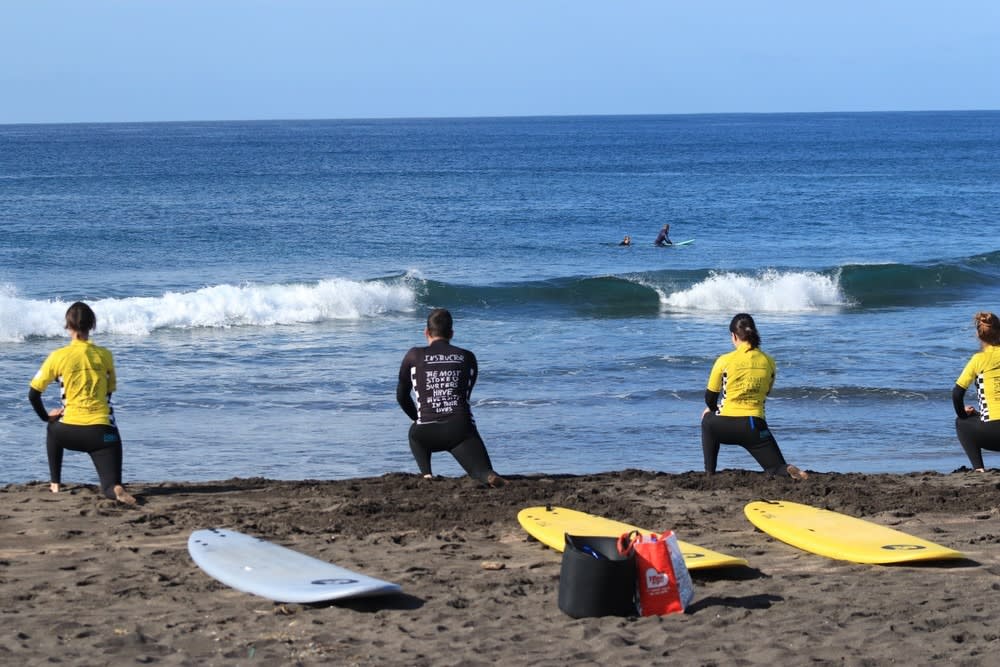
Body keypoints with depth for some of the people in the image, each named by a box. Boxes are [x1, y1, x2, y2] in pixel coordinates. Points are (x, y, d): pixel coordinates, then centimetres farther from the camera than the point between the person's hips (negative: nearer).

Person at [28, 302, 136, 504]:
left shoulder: (58, 356, -1)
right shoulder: (105, 355, 5)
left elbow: (33, 394, 5)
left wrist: (46, 416, 22)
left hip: (70, 433, 0)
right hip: (102, 432, 0)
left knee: (53, 429, 37)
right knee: (111, 487, 2)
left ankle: (55, 483, 33)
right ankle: (117, 490, -34)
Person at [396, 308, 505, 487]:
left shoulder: (414, 356, 10)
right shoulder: (468, 358, 14)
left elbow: (401, 397, 20)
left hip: (428, 433, 0)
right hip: (461, 430, 0)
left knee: (416, 434, 35)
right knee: (485, 474, 4)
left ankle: (426, 474, 12)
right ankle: (490, 478, -33)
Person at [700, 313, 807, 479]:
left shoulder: (724, 361, -3)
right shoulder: (768, 362, 6)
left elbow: (710, 398, 8)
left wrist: (713, 410, 31)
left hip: (725, 427, -1)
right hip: (755, 428, 1)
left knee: (707, 421, 34)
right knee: (778, 469, 10)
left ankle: (709, 473, 26)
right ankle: (791, 472, -29)